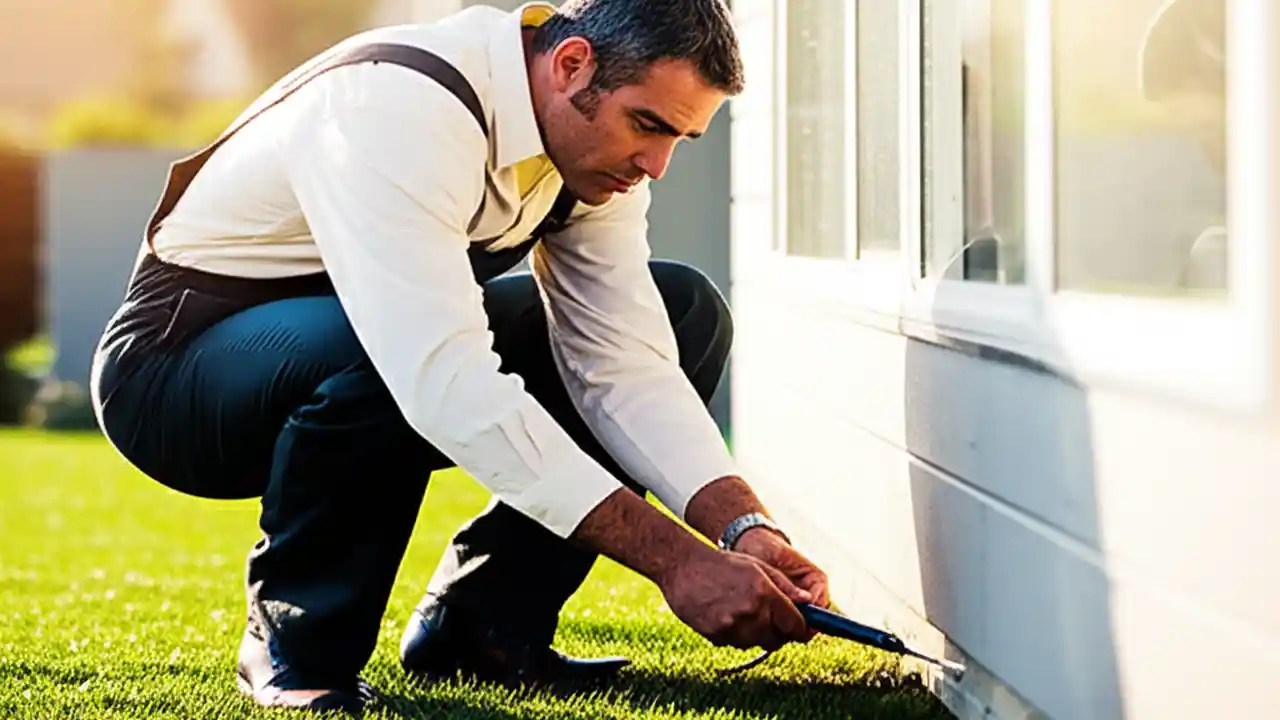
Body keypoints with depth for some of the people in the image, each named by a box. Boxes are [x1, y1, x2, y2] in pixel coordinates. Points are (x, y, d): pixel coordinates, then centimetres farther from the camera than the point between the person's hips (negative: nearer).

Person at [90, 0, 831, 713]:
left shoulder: (592, 136, -9)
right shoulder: (399, 109, -34)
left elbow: (624, 363, -12)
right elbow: (450, 386, -44)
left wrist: (746, 528, -28)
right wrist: (676, 560, -45)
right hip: (178, 370, -8)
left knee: (687, 314, -3)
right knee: (367, 351, -42)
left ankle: (476, 623, -2)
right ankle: (299, 640, -15)